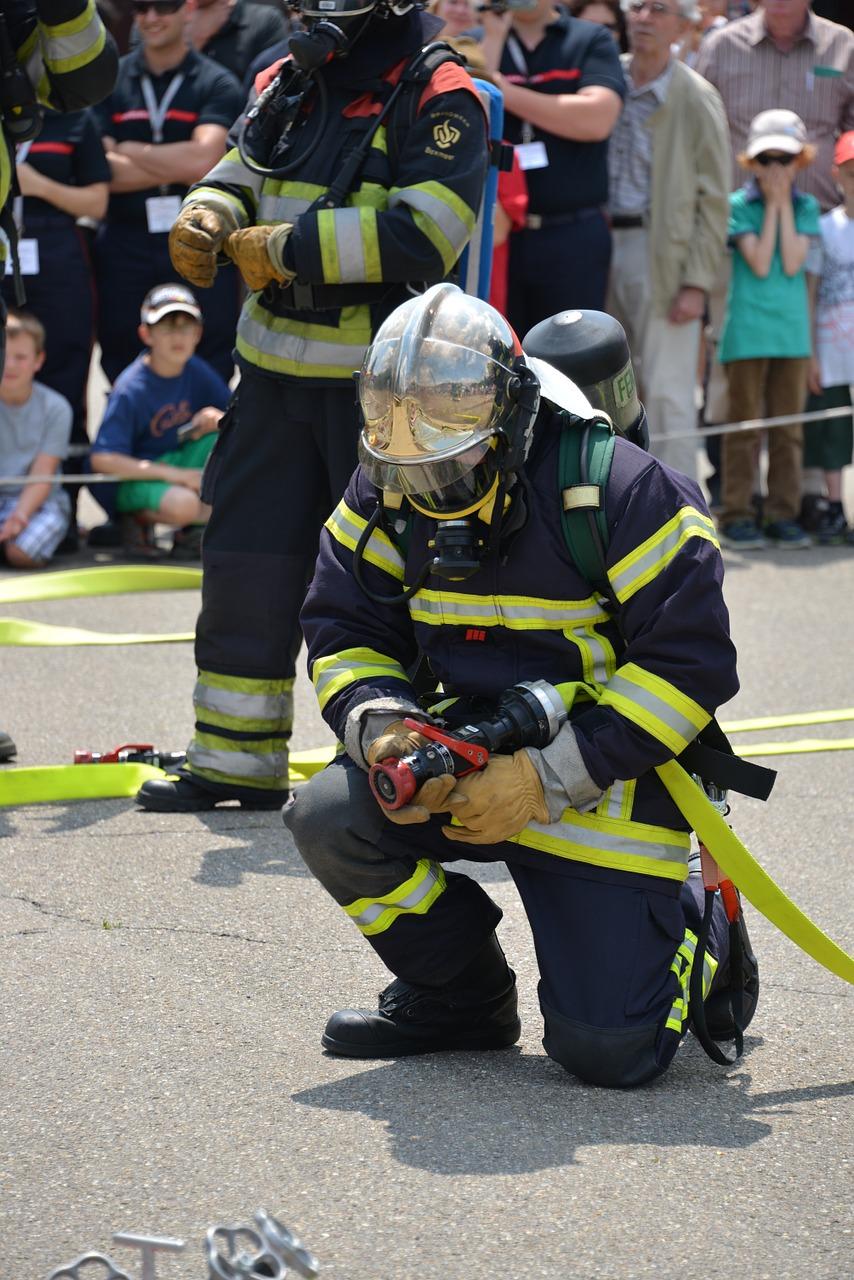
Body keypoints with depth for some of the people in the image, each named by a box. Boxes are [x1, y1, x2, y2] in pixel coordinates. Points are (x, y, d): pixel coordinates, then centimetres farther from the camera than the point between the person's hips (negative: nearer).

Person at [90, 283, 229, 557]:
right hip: (136, 476, -7)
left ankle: (194, 528, -7)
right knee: (182, 504, -37)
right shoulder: (130, 389, -20)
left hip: (182, 465, 7)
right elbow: (102, 460, -25)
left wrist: (221, 419, -25)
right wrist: (173, 474, -28)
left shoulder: (197, 373, -3)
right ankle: (140, 518, -1)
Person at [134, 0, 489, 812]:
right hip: (277, 372, 7)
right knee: (246, 558, 8)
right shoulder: (289, 86, 11)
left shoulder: (438, 101, -13)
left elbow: (422, 235, -24)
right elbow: (244, 170, 12)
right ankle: (237, 762, 18)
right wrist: (208, 218, -13)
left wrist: (282, 249, -20)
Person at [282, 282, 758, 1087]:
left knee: (607, 1049, -14)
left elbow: (691, 664, -20)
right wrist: (380, 727, -20)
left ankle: (696, 926, 24)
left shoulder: (617, 491, -20)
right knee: (330, 820, -22)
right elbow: (345, 628, 3)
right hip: (466, 755, 5)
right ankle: (460, 998, 6)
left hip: (605, 782, -5)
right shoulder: (389, 495, -3)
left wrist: (548, 777, -24)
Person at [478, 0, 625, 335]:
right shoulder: (478, 45, 10)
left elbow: (597, 119, -13)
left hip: (573, 236, -1)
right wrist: (492, 42, -8)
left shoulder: (591, 41, 4)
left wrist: (503, 91, -10)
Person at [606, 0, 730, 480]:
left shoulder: (697, 98, -4)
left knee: (666, 391, -7)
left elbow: (714, 200, -5)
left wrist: (696, 283, -12)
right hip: (606, 247, 5)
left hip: (664, 254, -5)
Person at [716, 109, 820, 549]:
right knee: (744, 425, -1)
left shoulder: (805, 207, 7)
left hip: (792, 330, 3)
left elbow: (792, 264, -7)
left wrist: (784, 203, -6)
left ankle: (783, 515, 10)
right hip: (748, 328, -3)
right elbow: (759, 263, -12)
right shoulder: (738, 205, -2)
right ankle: (737, 516, 2)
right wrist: (772, 204, -8)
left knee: (789, 428, 5)